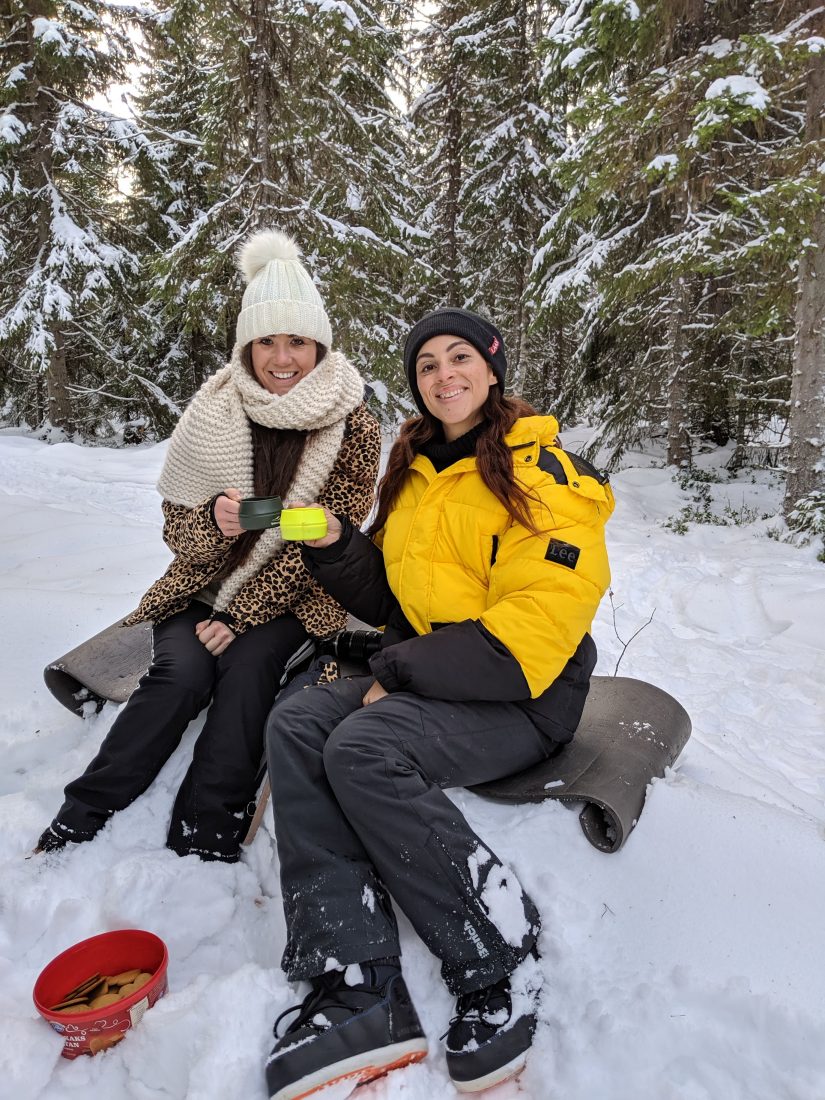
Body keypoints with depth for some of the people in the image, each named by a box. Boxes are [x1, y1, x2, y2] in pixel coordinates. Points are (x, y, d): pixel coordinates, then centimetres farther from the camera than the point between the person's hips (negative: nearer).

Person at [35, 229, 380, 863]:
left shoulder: (353, 426, -10)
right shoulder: (216, 413, -6)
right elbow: (179, 531, -1)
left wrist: (244, 617, -14)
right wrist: (214, 523, -27)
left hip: (292, 597, -1)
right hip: (206, 584, 1)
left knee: (245, 671, -27)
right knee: (182, 674, -23)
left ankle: (203, 847, -17)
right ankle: (77, 824, -10)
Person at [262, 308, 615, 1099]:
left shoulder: (539, 470, -8)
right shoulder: (414, 472, 15)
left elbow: (543, 617, -18)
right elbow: (390, 599, 17)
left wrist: (402, 674, -18)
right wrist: (334, 544, -3)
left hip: (523, 693, -7)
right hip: (422, 675, 7)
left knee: (365, 747, -28)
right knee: (295, 725, -15)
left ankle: (501, 969, -11)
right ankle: (355, 988, -20)